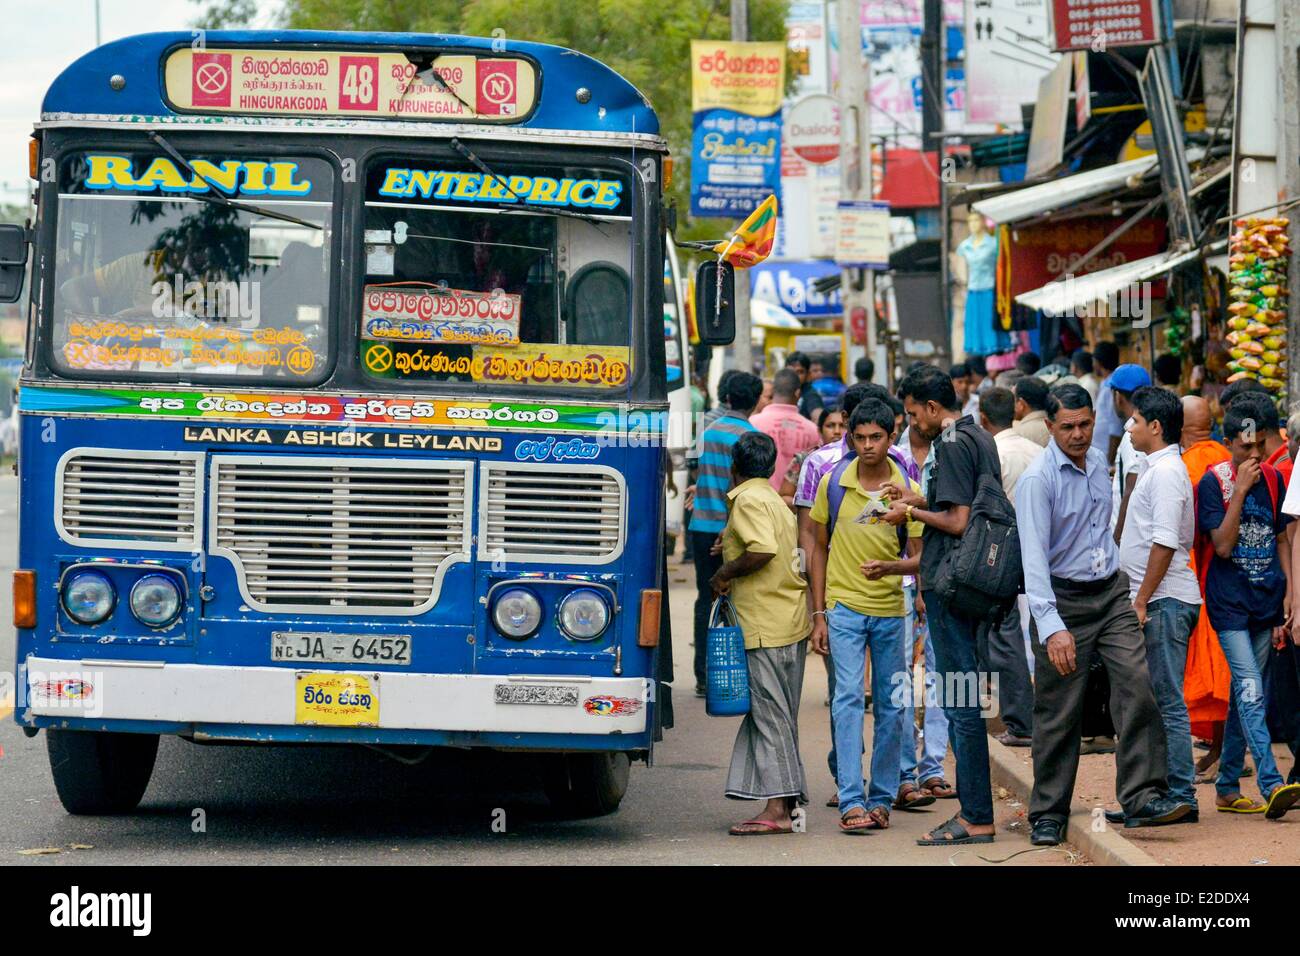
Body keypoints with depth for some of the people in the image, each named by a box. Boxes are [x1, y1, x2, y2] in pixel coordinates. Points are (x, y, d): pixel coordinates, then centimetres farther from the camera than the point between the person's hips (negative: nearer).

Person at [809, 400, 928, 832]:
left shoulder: (907, 489, -1)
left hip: (890, 609, 1)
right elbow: (819, 549, 7)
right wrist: (819, 614, 3)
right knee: (849, 698, -12)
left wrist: (889, 567, -21)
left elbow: (920, 557, 1)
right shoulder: (832, 484, 0)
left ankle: (882, 797, 18)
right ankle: (851, 802, -17)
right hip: (844, 606, -1)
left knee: (891, 706, 7)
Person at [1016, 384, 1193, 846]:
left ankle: (1142, 798, -14)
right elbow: (1034, 557, -24)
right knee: (1059, 713, 1)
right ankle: (1048, 814, 12)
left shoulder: (1098, 461, 7)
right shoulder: (1037, 481, -16)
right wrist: (1051, 626, -34)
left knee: (1137, 686, -12)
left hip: (1111, 594, 5)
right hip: (1063, 601, -5)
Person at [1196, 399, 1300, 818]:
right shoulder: (1213, 482, -7)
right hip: (1229, 602, -5)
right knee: (1251, 693, -16)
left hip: (1265, 601, 5)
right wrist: (1240, 491, -17)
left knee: (1244, 694, 10)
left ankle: (1227, 787, 19)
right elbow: (1222, 545, -14)